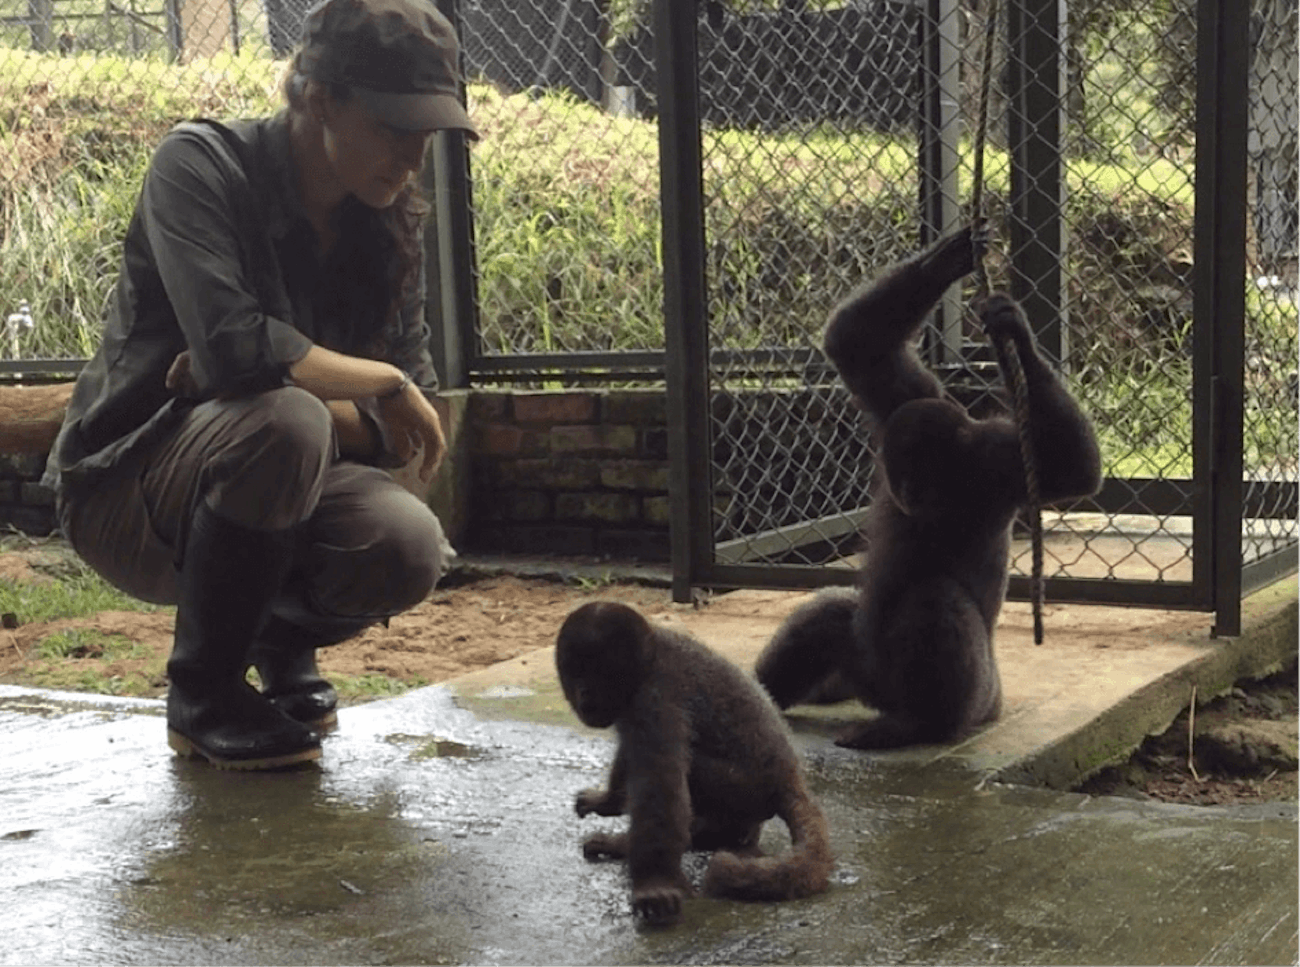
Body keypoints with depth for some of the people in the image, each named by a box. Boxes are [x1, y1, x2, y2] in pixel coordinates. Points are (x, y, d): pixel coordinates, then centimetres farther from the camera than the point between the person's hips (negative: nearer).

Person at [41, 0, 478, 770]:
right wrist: (382, 382, -20)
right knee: (283, 422, -37)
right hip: (126, 491, -4)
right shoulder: (201, 166, -17)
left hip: (276, 497, 5)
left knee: (407, 551, -27)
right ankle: (203, 697, -14)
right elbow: (232, 343, -34)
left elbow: (400, 428, -3)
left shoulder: (388, 226, 0)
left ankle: (282, 638, 10)